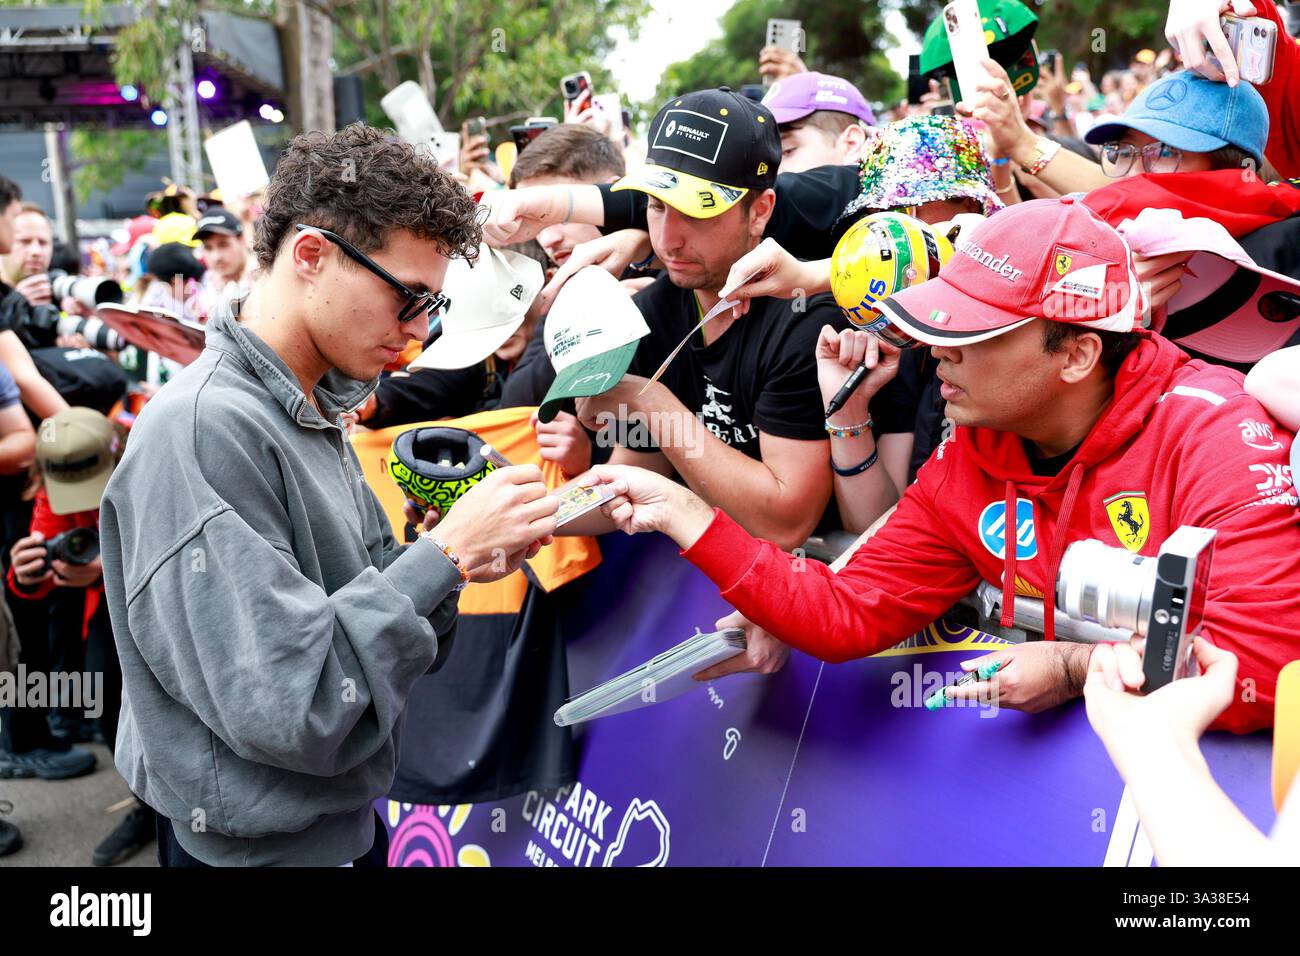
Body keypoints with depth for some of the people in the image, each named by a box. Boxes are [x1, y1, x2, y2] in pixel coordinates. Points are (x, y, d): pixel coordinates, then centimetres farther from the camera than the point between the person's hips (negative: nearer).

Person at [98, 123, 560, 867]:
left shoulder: (314, 413, 4)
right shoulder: (201, 429, -24)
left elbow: (348, 602, 6)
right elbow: (285, 709, -28)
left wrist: (458, 559, -11)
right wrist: (445, 553, -25)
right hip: (258, 844, -8)